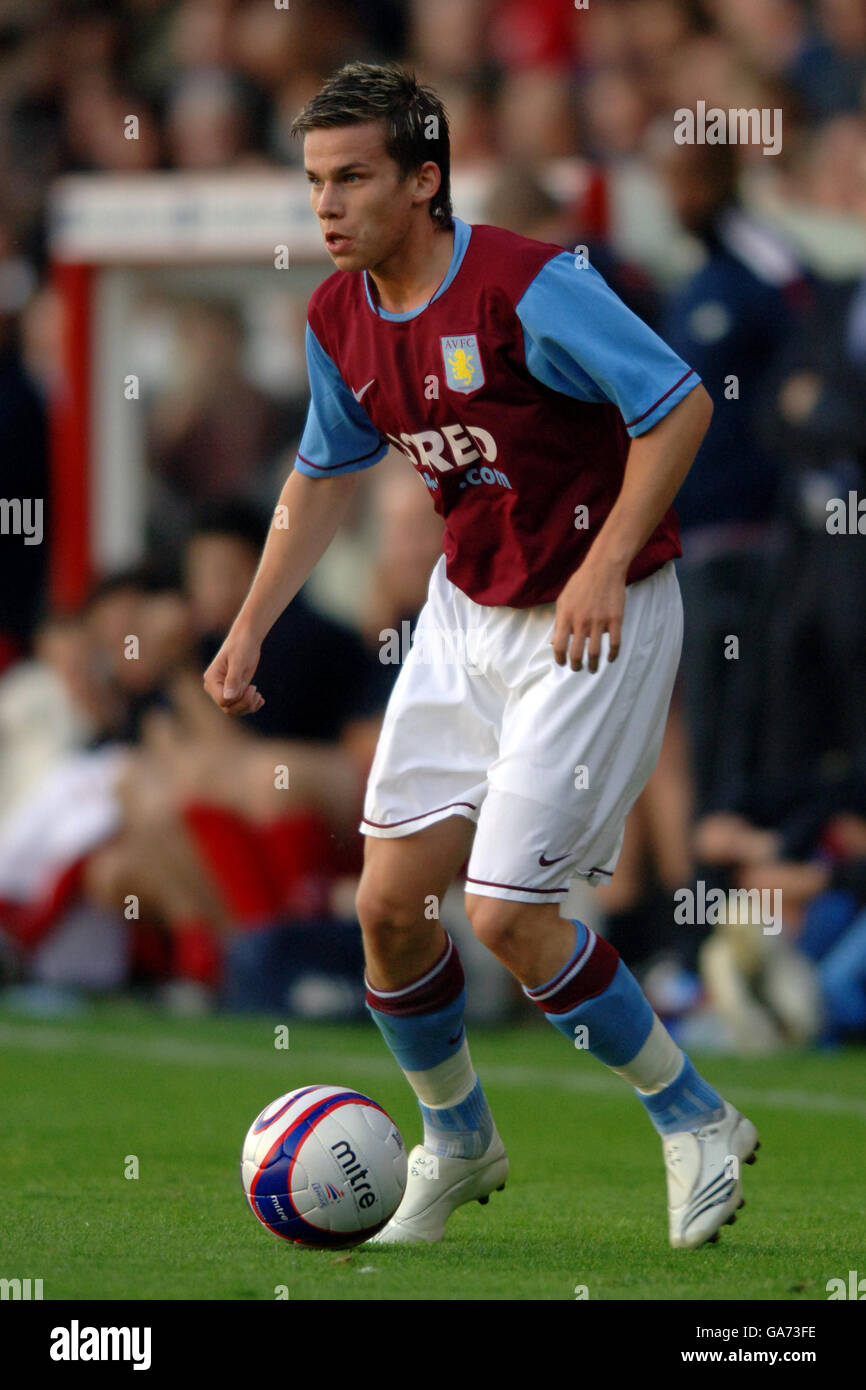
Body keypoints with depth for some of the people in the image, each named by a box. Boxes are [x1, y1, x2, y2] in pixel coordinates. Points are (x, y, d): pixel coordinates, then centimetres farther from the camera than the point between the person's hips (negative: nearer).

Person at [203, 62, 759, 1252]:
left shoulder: (529, 288, -23)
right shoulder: (341, 318, 0)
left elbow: (680, 406, -21)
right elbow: (325, 475, 17)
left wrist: (606, 565, -28)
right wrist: (250, 625, 11)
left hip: (597, 621, -7)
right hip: (466, 611, 7)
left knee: (507, 914, -12)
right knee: (389, 901, 3)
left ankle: (695, 1121, 8)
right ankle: (456, 1147, 27)